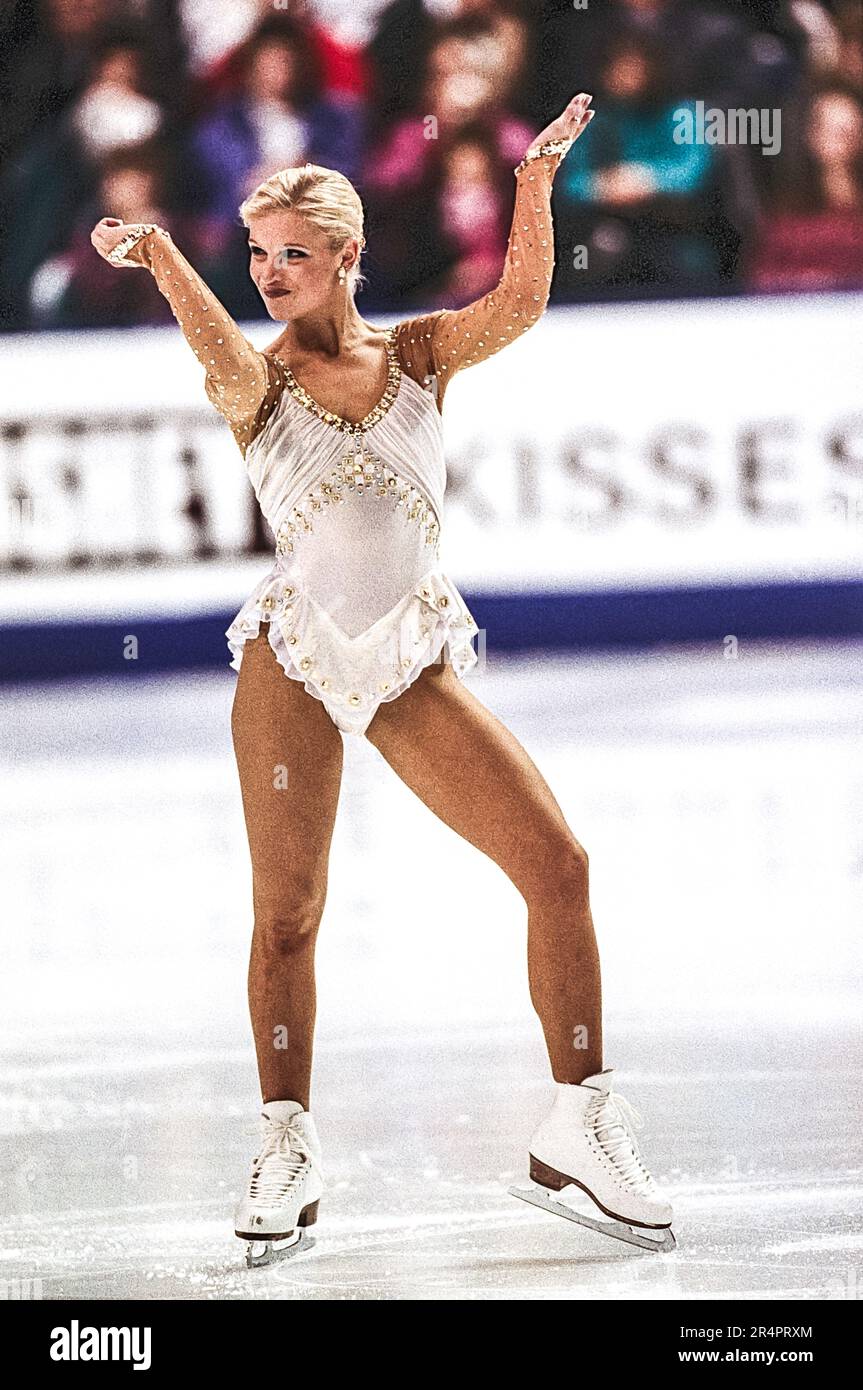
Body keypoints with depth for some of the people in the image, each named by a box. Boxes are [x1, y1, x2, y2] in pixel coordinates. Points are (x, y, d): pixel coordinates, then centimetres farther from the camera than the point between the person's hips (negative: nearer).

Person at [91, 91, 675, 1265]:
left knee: (557, 866, -7)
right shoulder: (255, 382, 2)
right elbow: (227, 357, -23)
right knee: (287, 914, -4)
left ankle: (578, 1127, 3)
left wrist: (536, 180, -23)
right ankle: (288, 1154, 10)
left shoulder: (418, 355, 8)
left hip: (417, 666, 2)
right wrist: (161, 258, -42)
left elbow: (519, 304, -9)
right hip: (296, 660, -2)